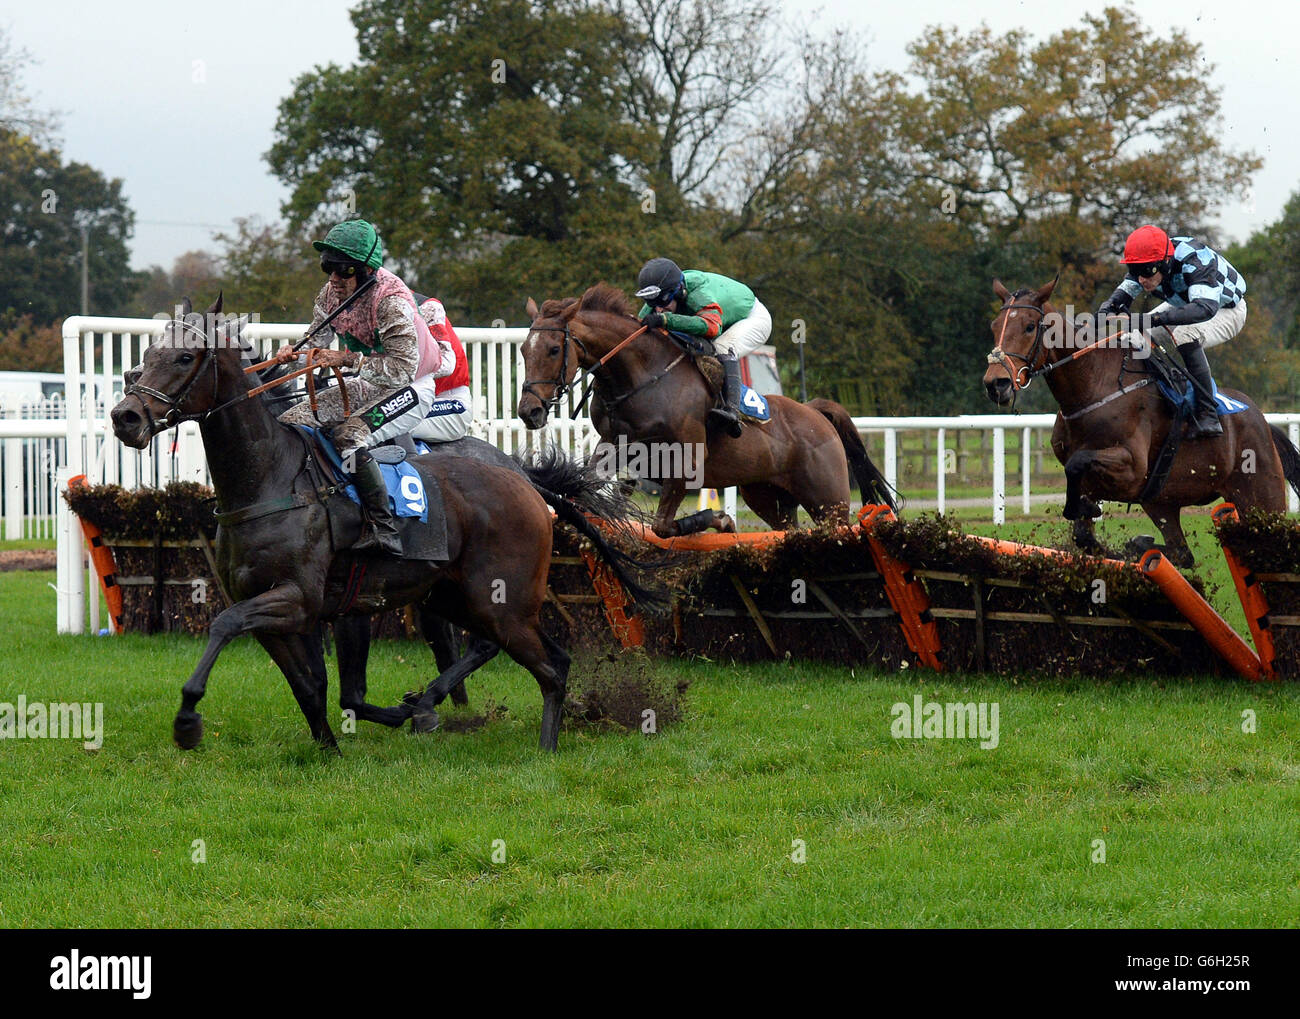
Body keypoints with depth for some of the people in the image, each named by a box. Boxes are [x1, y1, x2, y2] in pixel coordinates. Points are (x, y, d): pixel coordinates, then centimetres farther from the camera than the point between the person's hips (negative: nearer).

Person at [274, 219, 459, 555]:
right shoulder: (331, 293, -3)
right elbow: (317, 343, 7)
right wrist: (294, 353, -16)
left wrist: (348, 359, -35)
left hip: (411, 390, -9)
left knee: (349, 435, -34)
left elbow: (402, 368, -31)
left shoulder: (392, 302, -27)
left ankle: (383, 528, -33)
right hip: (368, 386, 9)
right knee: (290, 423, 0)